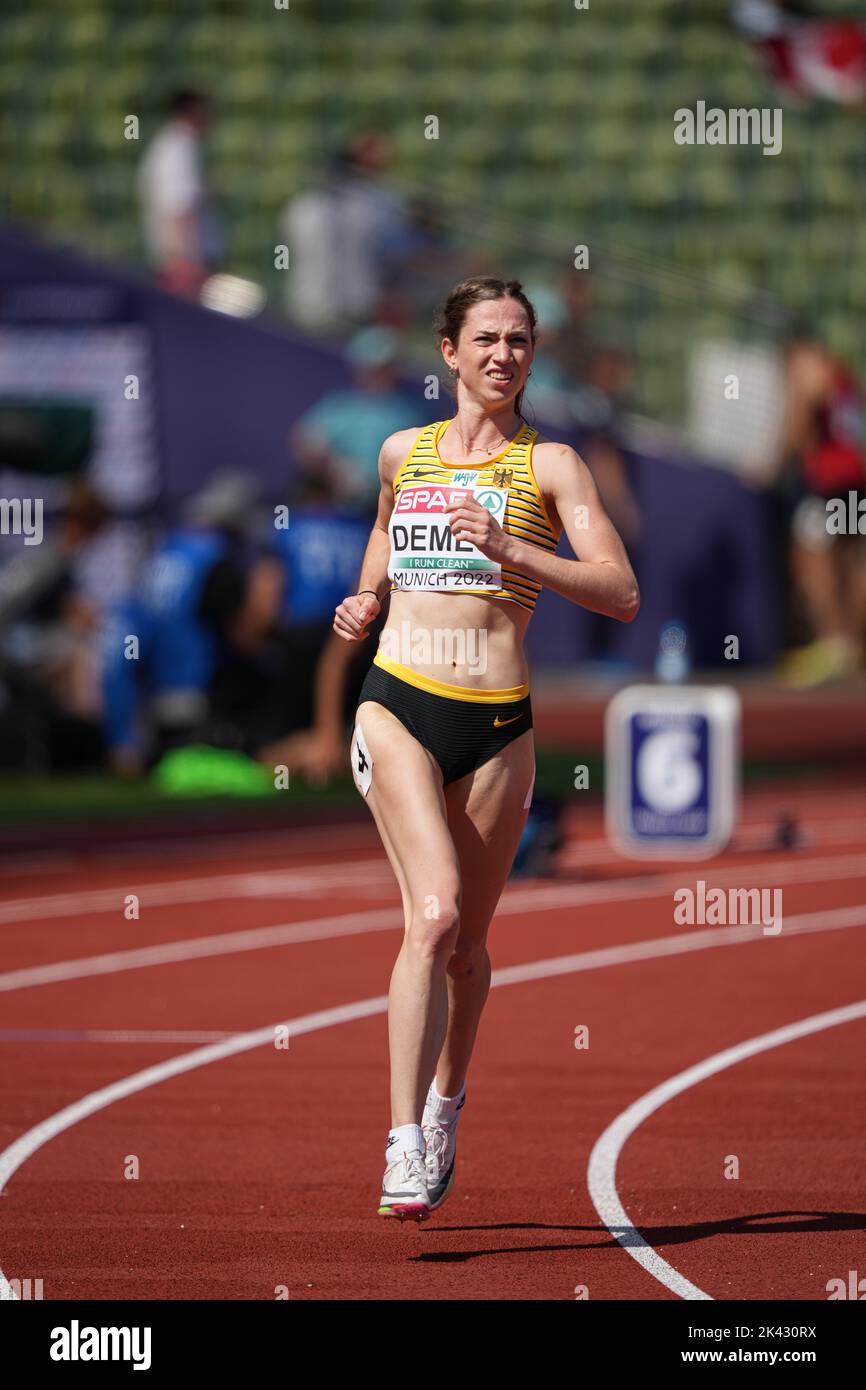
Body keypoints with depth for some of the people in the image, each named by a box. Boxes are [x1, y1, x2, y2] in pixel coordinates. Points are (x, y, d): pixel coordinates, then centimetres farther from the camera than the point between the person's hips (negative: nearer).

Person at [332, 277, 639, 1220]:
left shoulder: (550, 465, 1)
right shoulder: (403, 453, 10)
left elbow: (621, 594, -9)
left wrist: (508, 549, -19)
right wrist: (365, 601, 13)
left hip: (496, 724, 0)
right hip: (398, 706, 0)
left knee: (467, 939, 12)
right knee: (433, 914, -20)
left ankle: (448, 1096, 40)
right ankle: (405, 1146, -23)